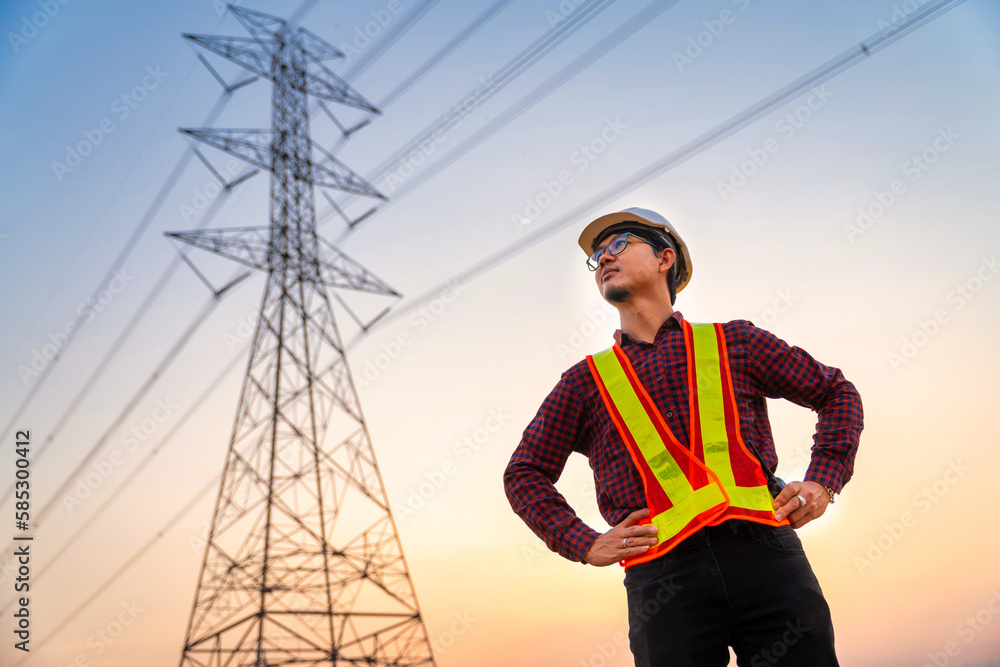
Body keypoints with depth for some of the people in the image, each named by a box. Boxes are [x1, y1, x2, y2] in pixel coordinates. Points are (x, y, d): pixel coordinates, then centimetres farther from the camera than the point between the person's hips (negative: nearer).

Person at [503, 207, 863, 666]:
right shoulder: (586, 382, 16)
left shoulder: (733, 342, 16)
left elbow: (836, 392, 21)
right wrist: (585, 544, 3)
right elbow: (525, 473, 17)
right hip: (661, 572, 0)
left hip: (763, 548, 0)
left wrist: (822, 483, 6)